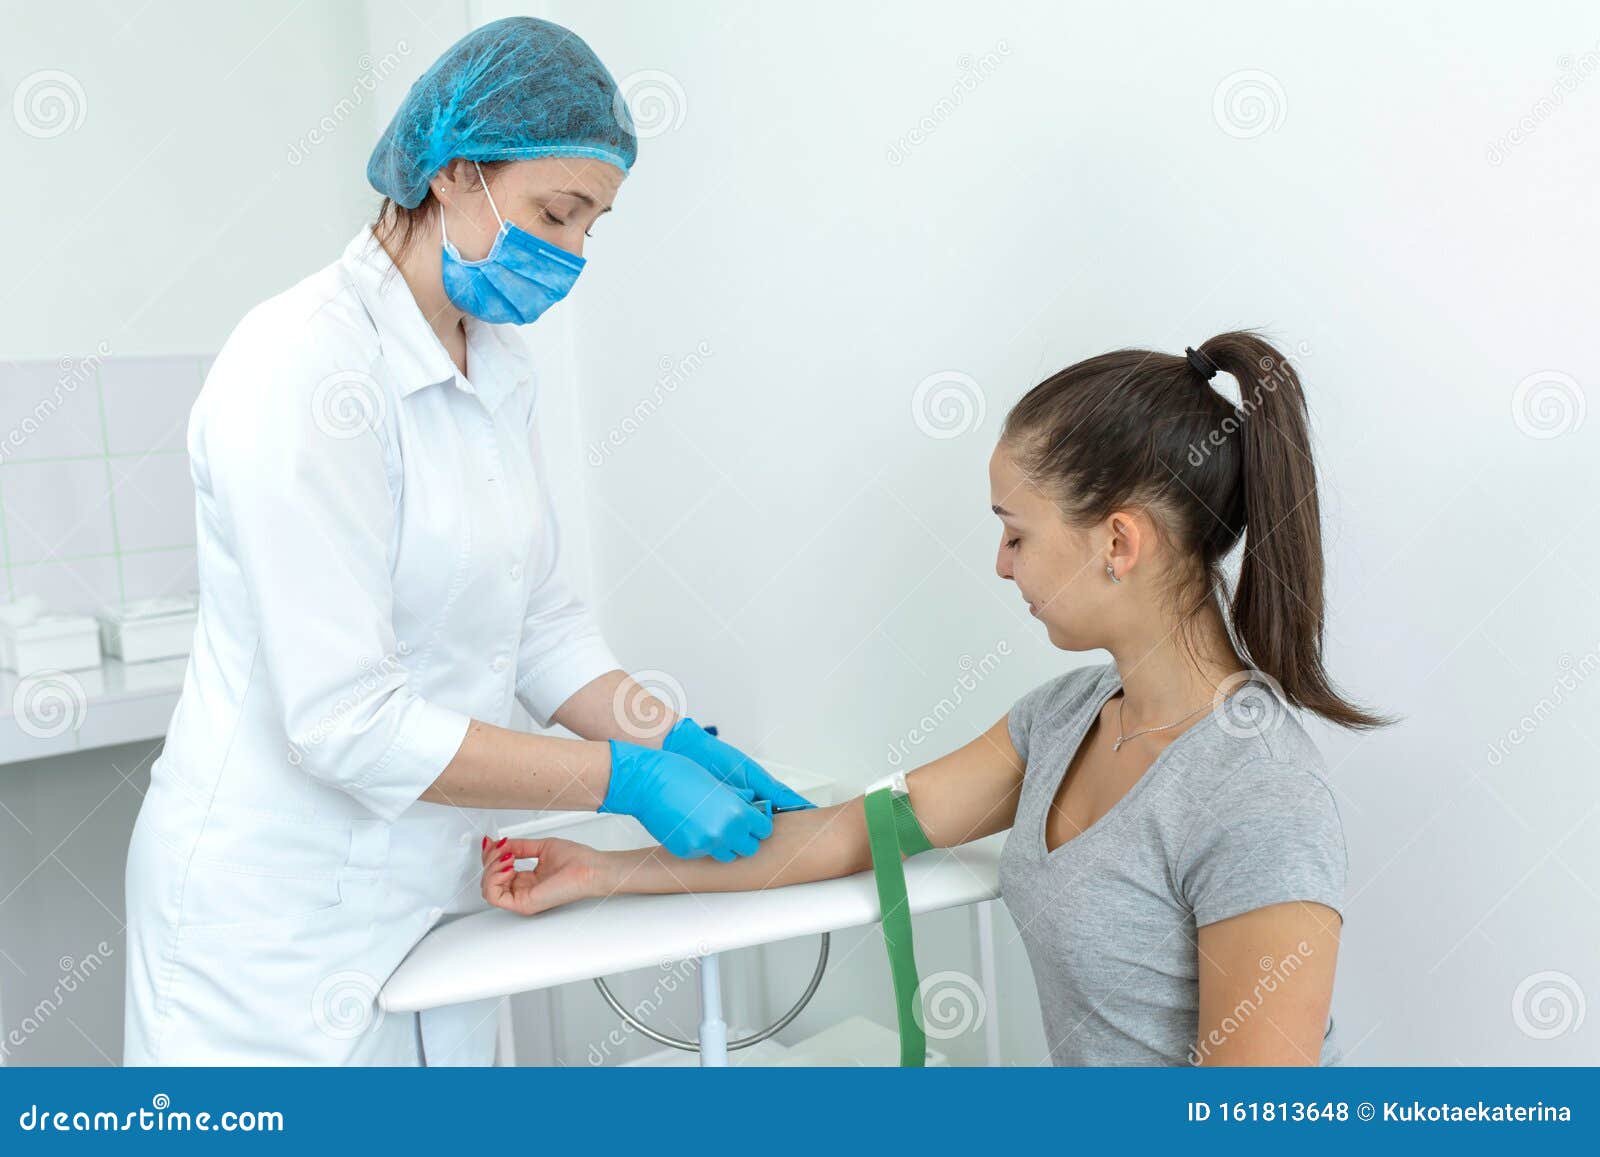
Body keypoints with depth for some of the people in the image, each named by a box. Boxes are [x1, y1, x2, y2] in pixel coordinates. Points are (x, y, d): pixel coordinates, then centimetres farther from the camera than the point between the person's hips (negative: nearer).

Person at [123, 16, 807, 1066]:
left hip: (430, 890, 7)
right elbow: (345, 721, -24)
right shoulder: (304, 368, -21)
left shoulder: (497, 367, 4)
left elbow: (540, 625, 6)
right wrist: (628, 781, -22)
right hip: (282, 925, -7)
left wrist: (684, 744, -7)